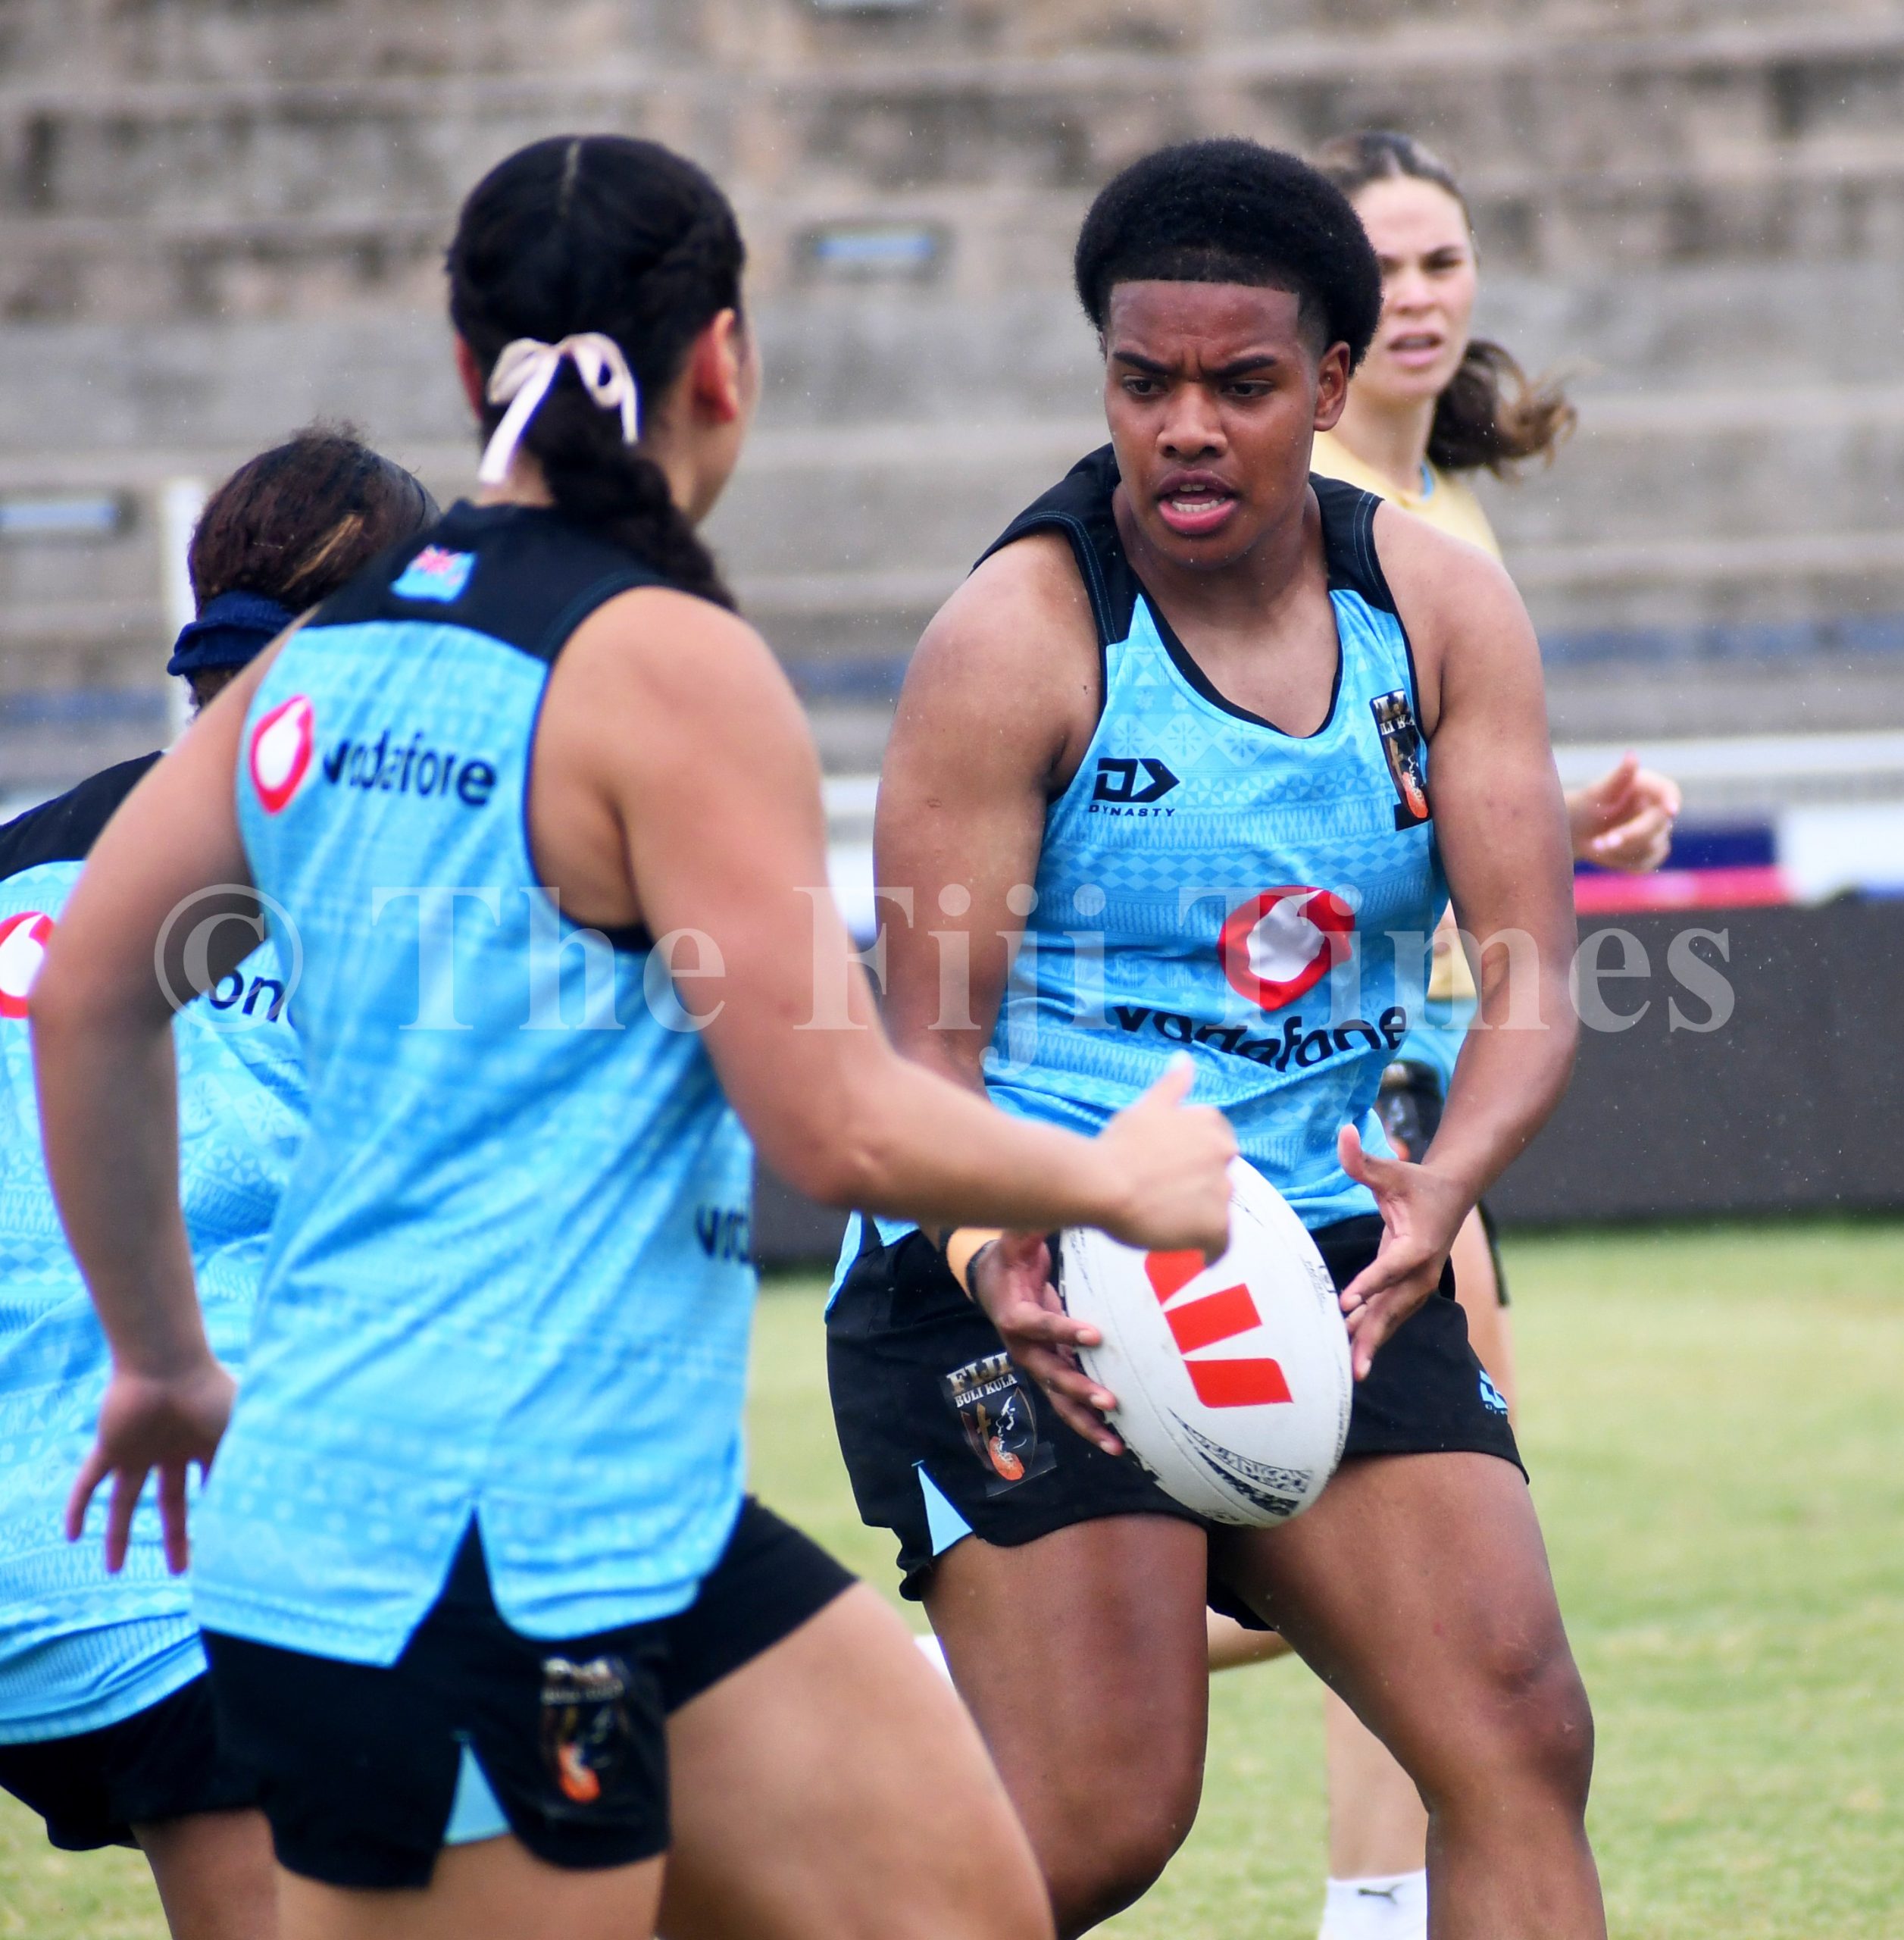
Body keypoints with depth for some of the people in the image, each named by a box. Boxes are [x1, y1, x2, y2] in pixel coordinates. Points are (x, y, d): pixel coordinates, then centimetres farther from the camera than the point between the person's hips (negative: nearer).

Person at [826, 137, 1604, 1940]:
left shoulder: (1441, 608, 2)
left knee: (1520, 1740, -7)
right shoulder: (1015, 639, -11)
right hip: (1029, 1268, -5)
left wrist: (1436, 1192, -24)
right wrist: (995, 1254, -33)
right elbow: (931, 1046, -12)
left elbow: (1532, 979, -4)